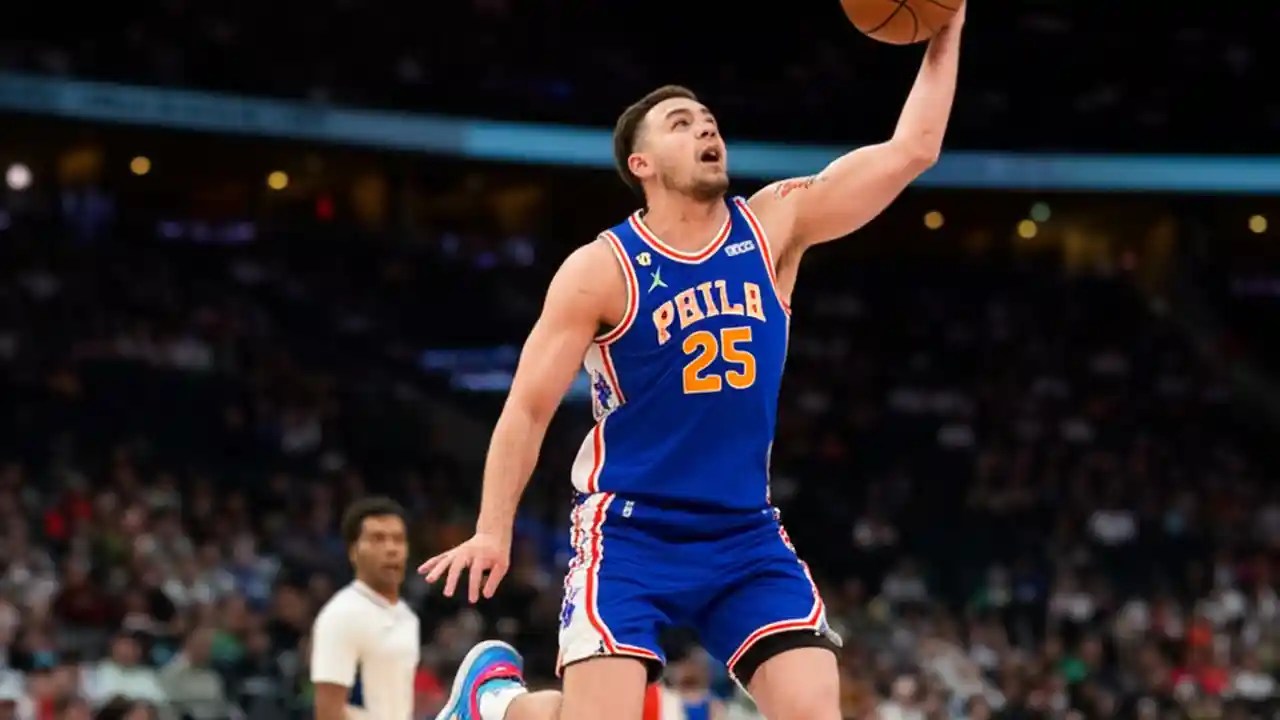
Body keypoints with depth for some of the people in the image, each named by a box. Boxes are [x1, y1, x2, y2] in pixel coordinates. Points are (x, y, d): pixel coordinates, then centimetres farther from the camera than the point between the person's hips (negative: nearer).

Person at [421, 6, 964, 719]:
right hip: (631, 529, -4)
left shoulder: (775, 226, 1)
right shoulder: (602, 269, -8)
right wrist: (493, 530, -14)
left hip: (745, 533, 4)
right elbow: (529, 408, -6)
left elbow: (911, 149, -4)